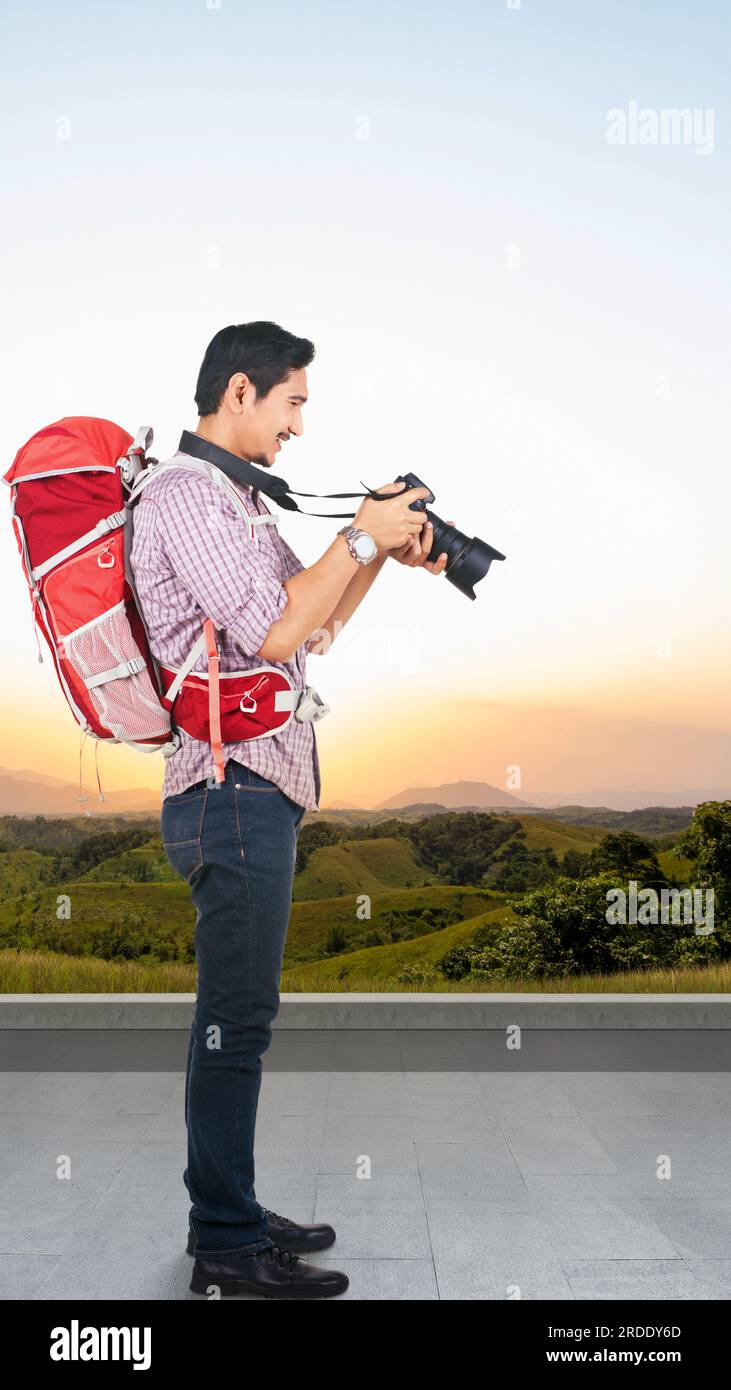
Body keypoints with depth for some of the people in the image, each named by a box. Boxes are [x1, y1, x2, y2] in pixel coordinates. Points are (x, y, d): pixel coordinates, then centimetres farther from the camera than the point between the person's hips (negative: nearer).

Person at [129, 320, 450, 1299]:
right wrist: (363, 536, -10)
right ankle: (228, 1248, 11)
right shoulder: (186, 494, -11)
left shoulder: (233, 499, 20)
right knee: (237, 1018, -2)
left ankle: (230, 1210, 28)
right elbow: (274, 632, -20)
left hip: (258, 789, 10)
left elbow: (317, 625, 21)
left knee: (239, 1013, 15)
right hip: (234, 789, -10)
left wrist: (386, 556, 8)